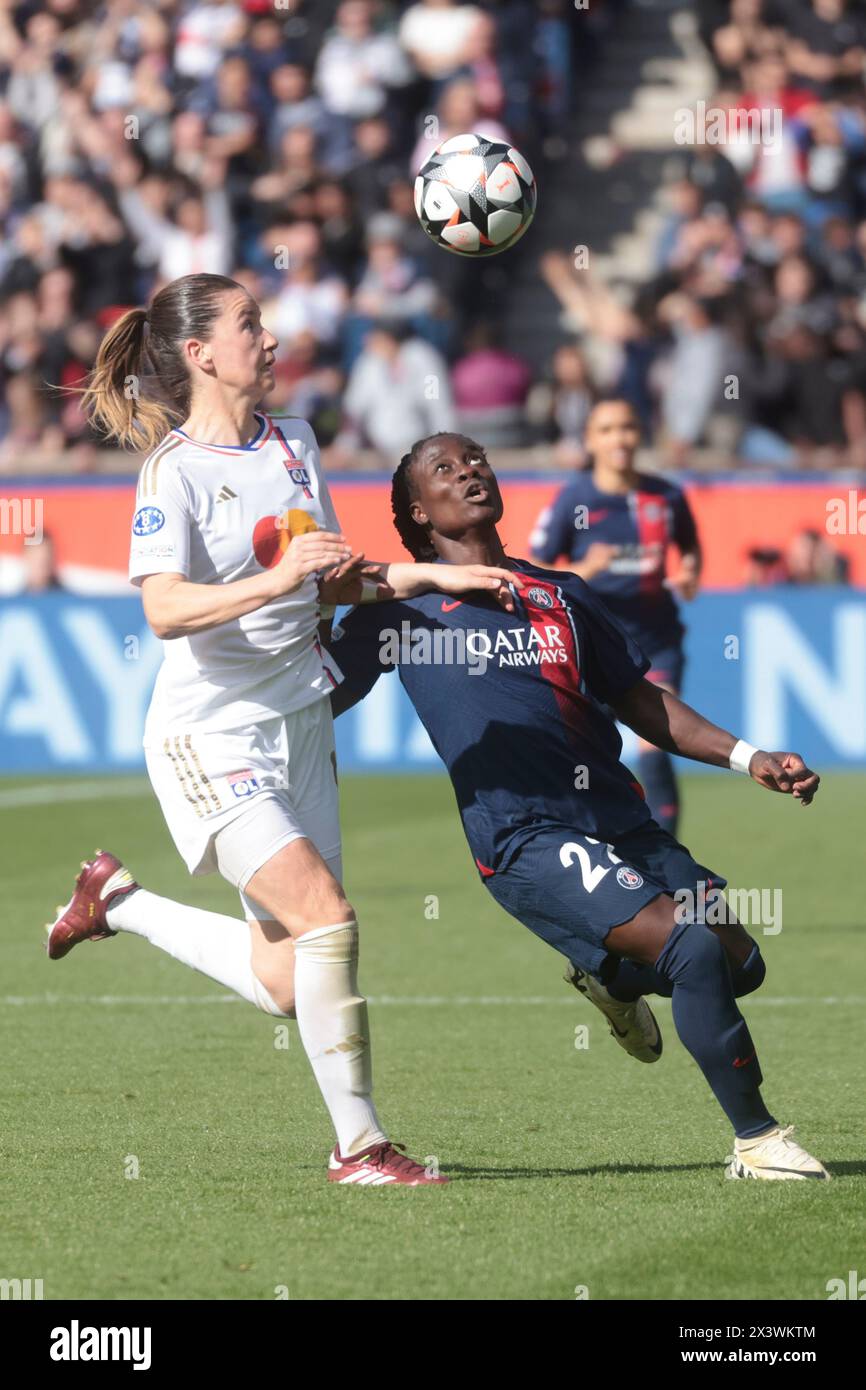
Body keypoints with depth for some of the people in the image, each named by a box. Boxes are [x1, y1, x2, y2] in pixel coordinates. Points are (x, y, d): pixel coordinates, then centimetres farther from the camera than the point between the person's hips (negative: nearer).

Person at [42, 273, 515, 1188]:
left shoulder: (293, 445, 11)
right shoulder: (176, 468, -12)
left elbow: (335, 580, 22)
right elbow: (165, 610, -25)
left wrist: (434, 575, 9)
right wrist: (276, 579, -37)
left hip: (299, 726, 7)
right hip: (212, 736, -7)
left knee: (285, 984, 6)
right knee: (326, 915, -21)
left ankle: (118, 902, 30)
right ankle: (359, 1145, -11)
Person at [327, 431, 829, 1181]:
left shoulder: (564, 595, 21)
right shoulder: (404, 605, 7)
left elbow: (640, 701, 24)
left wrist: (747, 757, 12)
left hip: (621, 817, 6)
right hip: (527, 838, -6)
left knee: (739, 963, 4)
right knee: (695, 952, -22)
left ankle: (612, 974, 36)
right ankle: (756, 1140, -10)